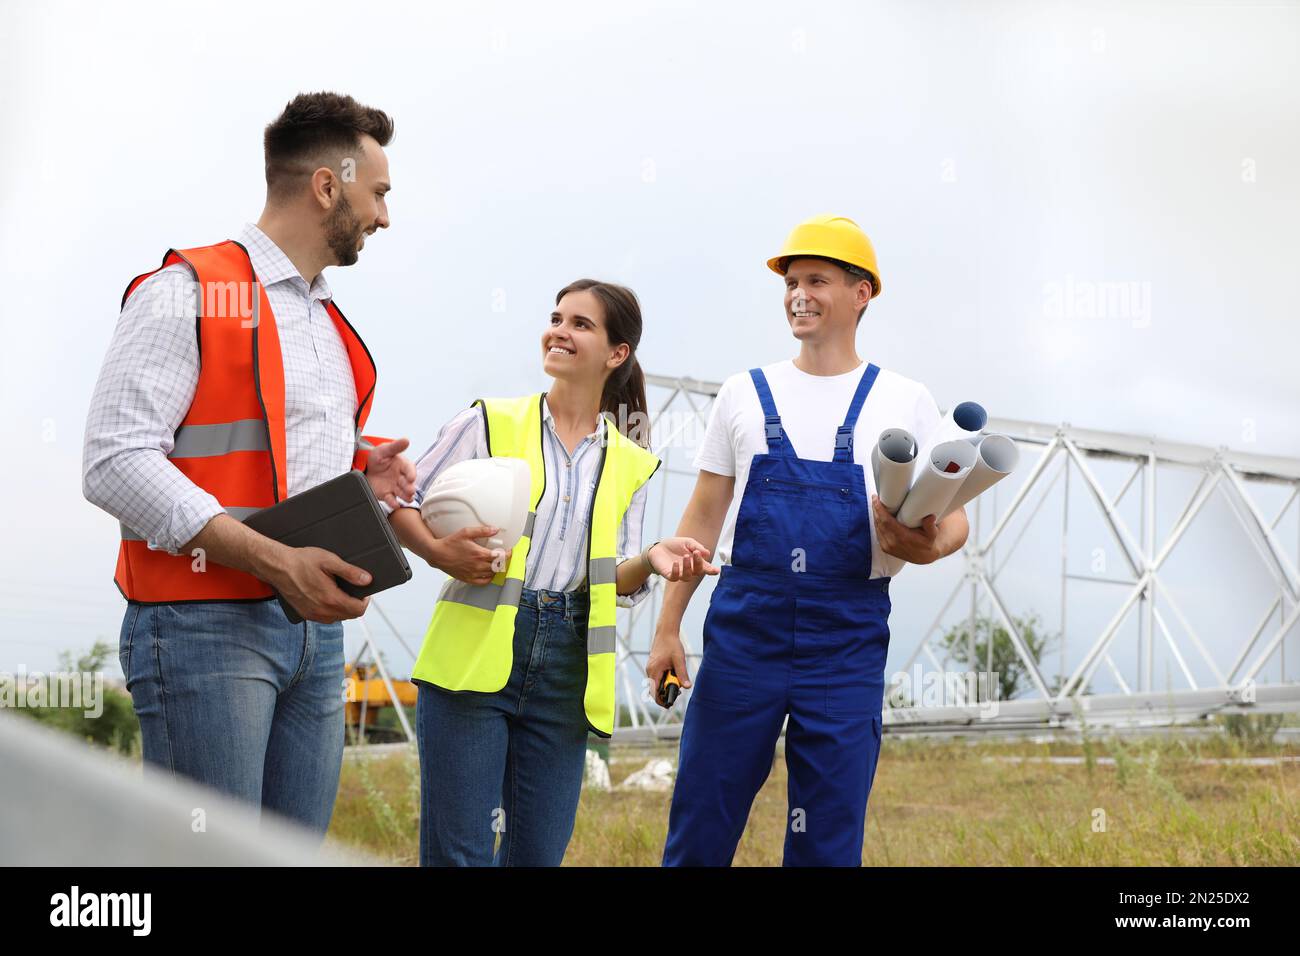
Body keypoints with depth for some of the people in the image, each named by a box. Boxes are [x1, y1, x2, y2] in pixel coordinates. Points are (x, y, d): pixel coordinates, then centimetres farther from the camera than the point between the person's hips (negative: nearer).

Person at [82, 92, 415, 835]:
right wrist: (274, 561, -23)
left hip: (314, 628, 8)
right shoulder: (189, 292, -7)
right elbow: (116, 463, -16)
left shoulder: (330, 323, 20)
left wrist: (358, 466, 8)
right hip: (205, 626, -8)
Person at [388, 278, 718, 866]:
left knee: (540, 853, 6)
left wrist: (653, 559, -11)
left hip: (566, 668, 3)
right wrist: (438, 552, -16)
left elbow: (615, 581, 11)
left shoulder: (629, 464, 12)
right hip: (476, 657, -3)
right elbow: (402, 502, 3)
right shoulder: (491, 423, 3)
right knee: (459, 853, -8)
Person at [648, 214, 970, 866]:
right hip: (745, 628, 1)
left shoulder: (904, 402, 6)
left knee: (829, 839, 3)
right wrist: (667, 628, 6)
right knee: (700, 826, 1)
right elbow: (702, 519, 12)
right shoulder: (745, 393, 10)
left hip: (848, 640, -1)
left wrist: (928, 545, -19)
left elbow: (953, 518, 5)